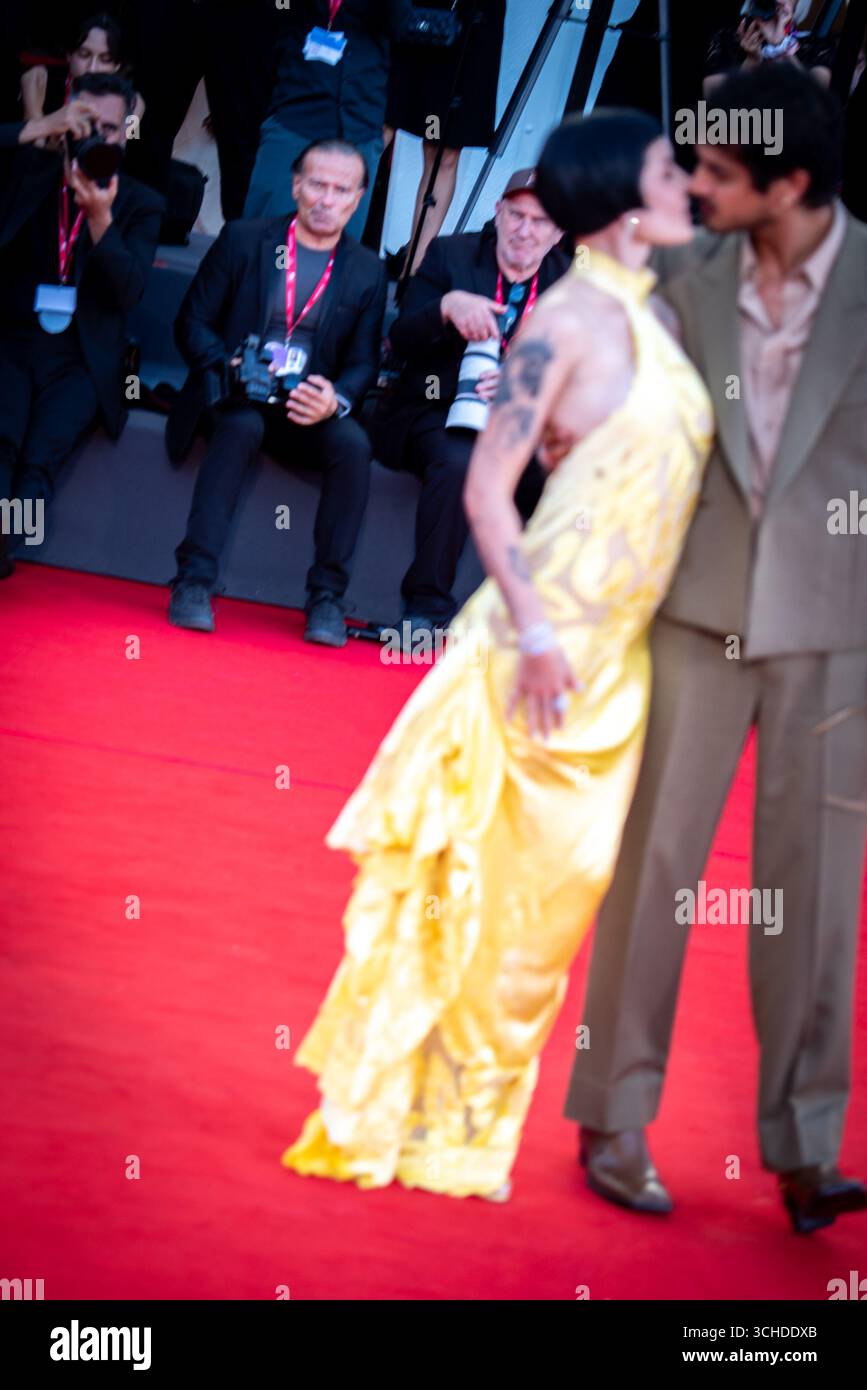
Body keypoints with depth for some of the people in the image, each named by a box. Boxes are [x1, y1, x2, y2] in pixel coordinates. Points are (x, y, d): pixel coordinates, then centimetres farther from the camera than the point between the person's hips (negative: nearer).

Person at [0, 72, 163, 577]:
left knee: (43, 455, -29)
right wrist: (42, 127, -13)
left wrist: (100, 218, -17)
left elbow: (130, 292, -2)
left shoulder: (141, 204, 11)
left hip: (80, 359, 0)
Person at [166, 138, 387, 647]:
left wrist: (335, 399, -18)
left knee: (353, 444, -30)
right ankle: (194, 581, -35)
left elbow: (364, 363, 6)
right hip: (233, 395, -2)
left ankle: (327, 597, -24)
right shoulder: (243, 240, 4)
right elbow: (193, 323, 2)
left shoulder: (367, 271, 9)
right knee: (243, 425, -36)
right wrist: (233, 369, -19)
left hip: (310, 410, 2)